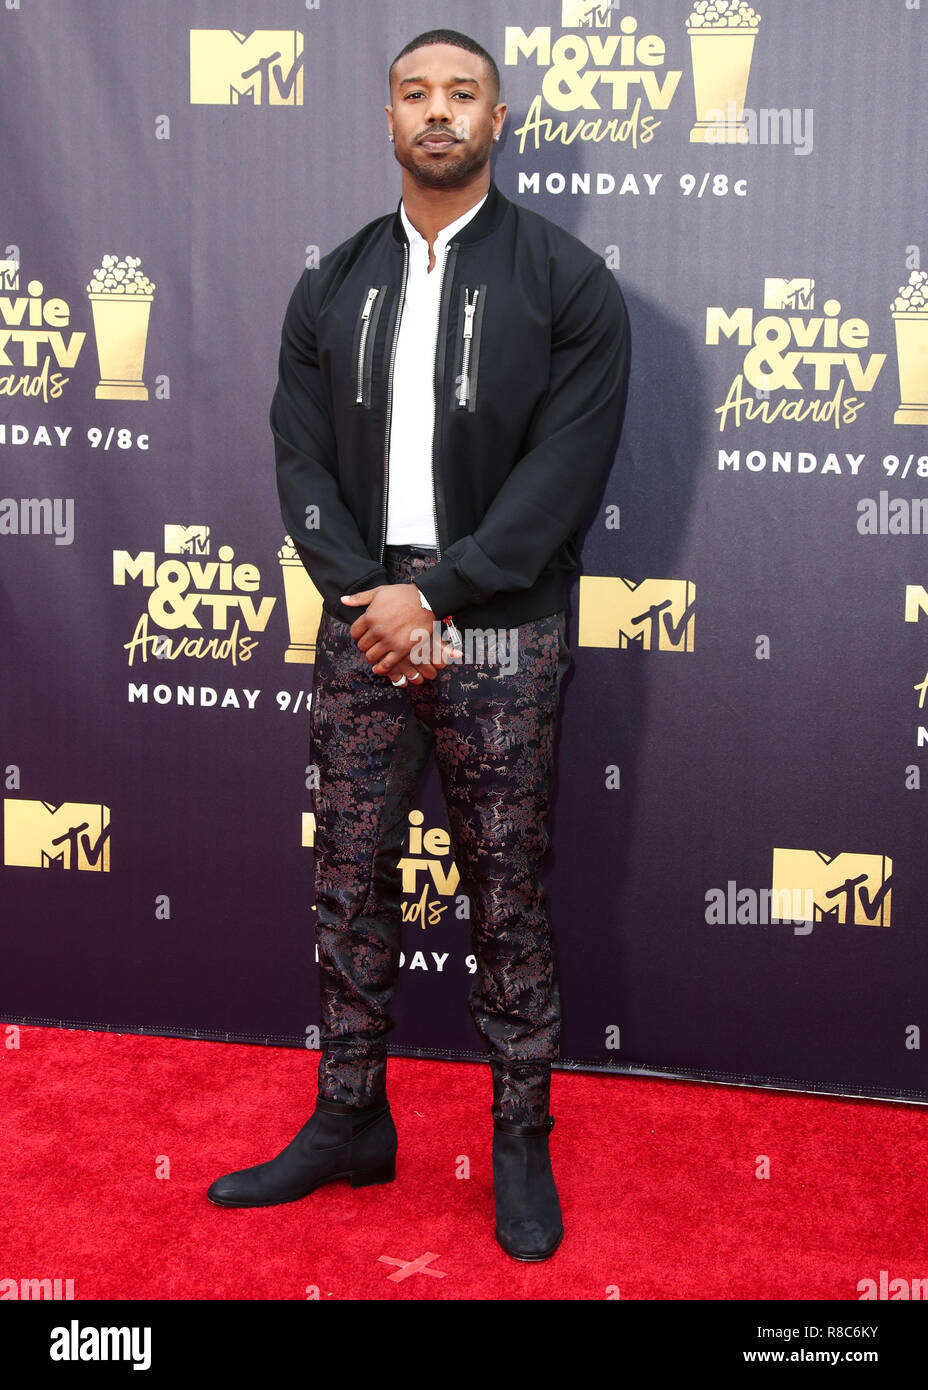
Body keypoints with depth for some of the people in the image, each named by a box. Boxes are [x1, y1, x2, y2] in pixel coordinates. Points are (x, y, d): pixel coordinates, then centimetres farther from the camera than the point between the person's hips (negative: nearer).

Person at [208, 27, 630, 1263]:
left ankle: (522, 1145, 21)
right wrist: (374, 601, -11)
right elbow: (302, 459, 4)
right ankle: (350, 1124, 27)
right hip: (363, 629, 4)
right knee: (351, 885, 10)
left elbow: (565, 469, -10)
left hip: (499, 640, -3)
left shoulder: (566, 282, -2)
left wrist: (434, 593, -16)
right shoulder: (333, 289, 10)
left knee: (507, 898, 5)